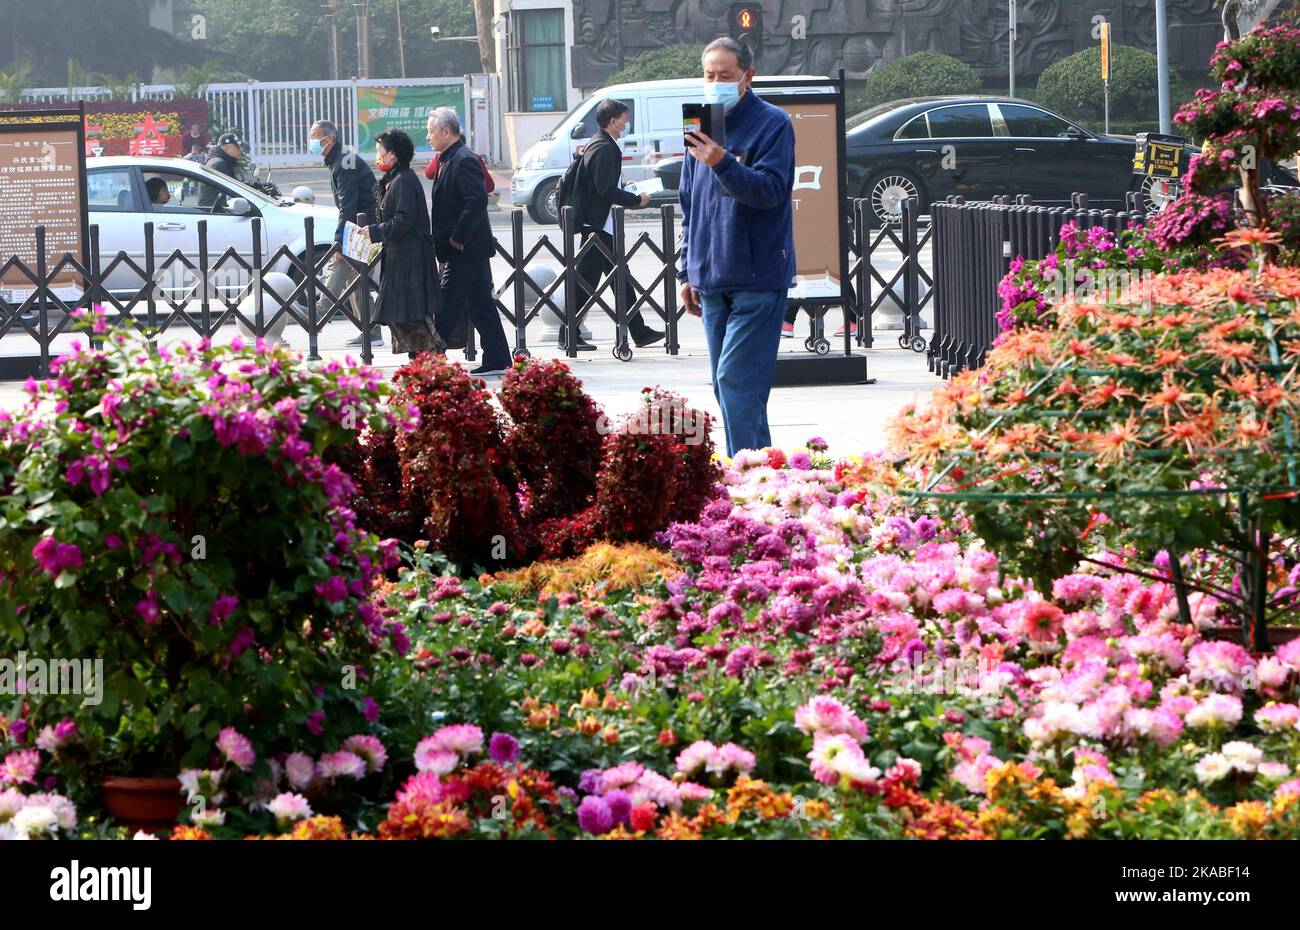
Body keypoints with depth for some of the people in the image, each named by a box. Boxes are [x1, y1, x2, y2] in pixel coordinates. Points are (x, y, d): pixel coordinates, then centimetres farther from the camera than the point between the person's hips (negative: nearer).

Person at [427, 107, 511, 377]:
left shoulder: (464, 160, -15)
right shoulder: (448, 160, 16)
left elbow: (477, 200, -24)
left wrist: (458, 238, -22)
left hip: (465, 249, -10)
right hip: (466, 250, 10)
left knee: (448, 304, -7)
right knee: (480, 304, 10)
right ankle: (496, 361, 13)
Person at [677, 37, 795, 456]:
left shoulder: (772, 124, -5)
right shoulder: (703, 127, 15)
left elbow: (771, 190, -17)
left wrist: (723, 164, -31)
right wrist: (687, 271, 17)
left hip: (757, 278, -7)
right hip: (711, 280, 7)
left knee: (737, 379, -14)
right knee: (728, 386, 9)